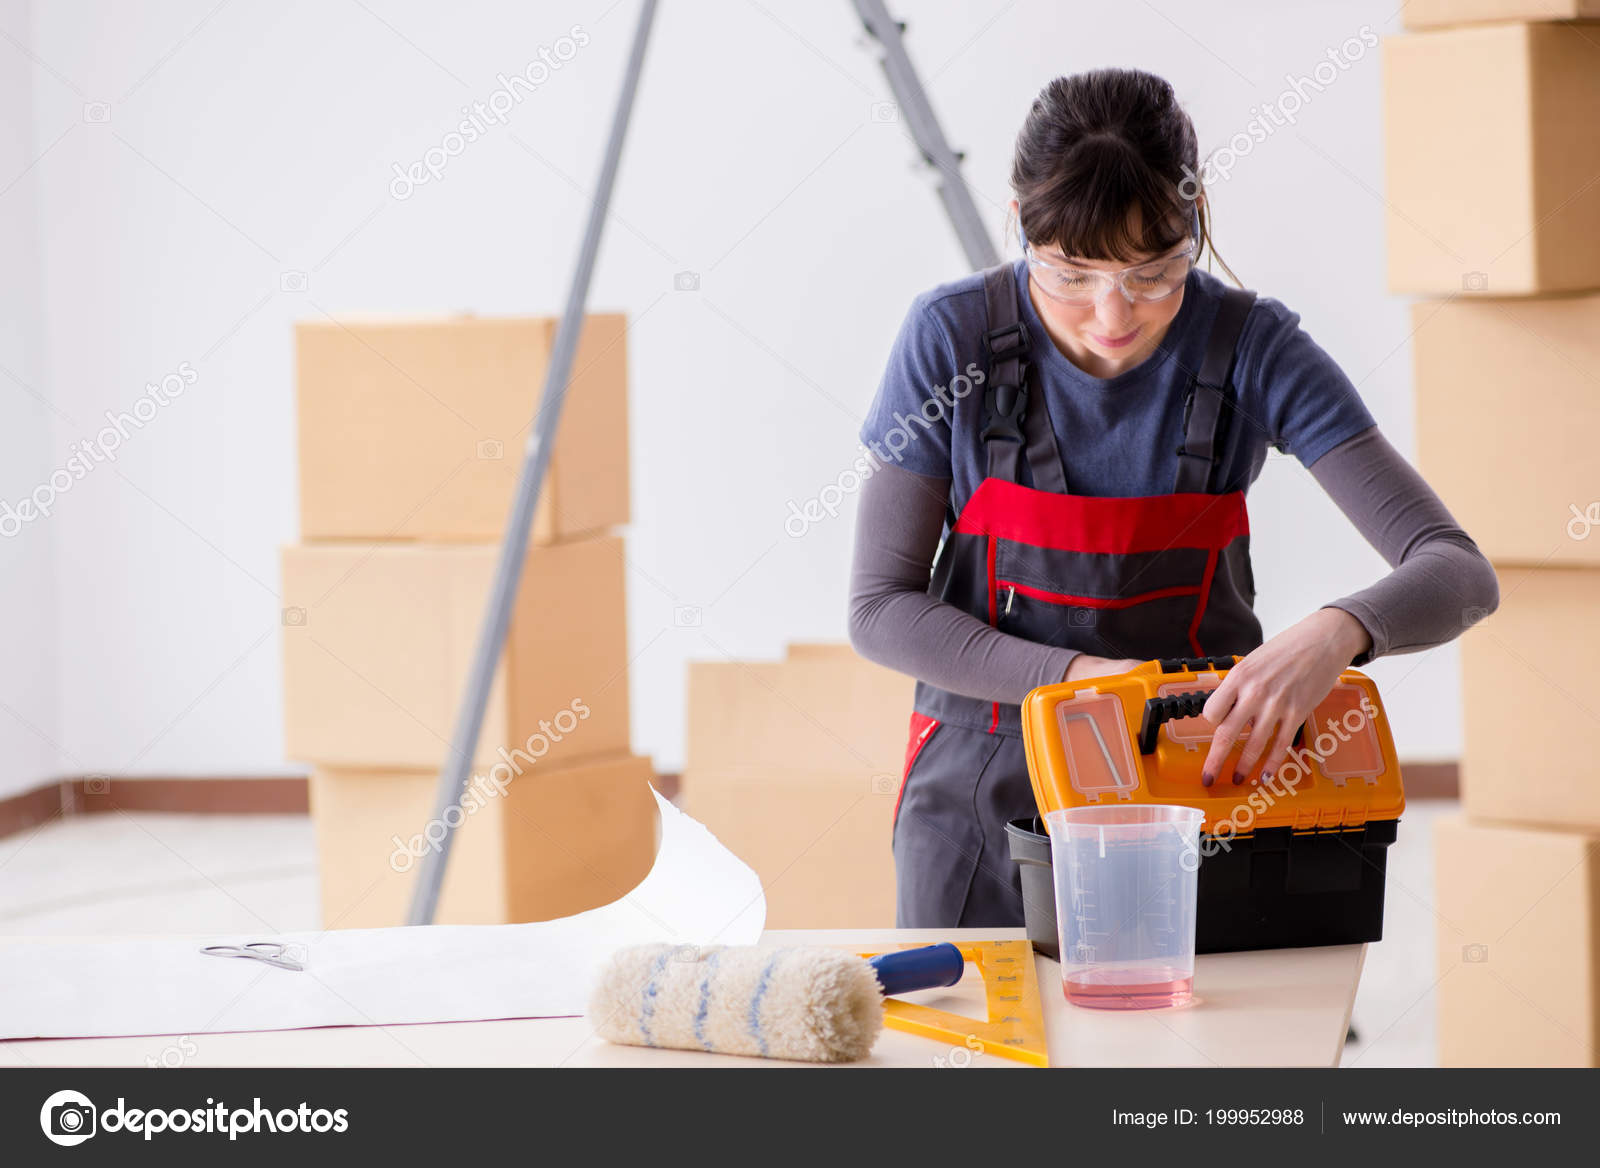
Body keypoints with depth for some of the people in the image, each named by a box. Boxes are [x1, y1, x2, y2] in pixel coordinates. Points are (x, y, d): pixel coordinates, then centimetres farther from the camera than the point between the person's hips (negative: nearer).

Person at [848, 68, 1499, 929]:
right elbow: (881, 608, -9)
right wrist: (1078, 678, -23)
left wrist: (1334, 635, -40)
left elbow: (1458, 573, -18)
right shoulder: (952, 335, -13)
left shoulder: (1251, 348, -13)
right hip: (986, 785, 0)